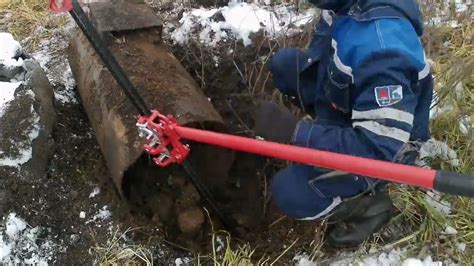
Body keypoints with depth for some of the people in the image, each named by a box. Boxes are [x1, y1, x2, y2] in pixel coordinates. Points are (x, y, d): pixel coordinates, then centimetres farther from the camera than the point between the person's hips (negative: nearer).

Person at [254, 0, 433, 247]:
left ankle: (370, 203, 6)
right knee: (283, 63, 2)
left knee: (290, 192, -19)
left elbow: (377, 150, -38)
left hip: (383, 148, -8)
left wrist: (294, 131, -40)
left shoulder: (383, 46, -40)